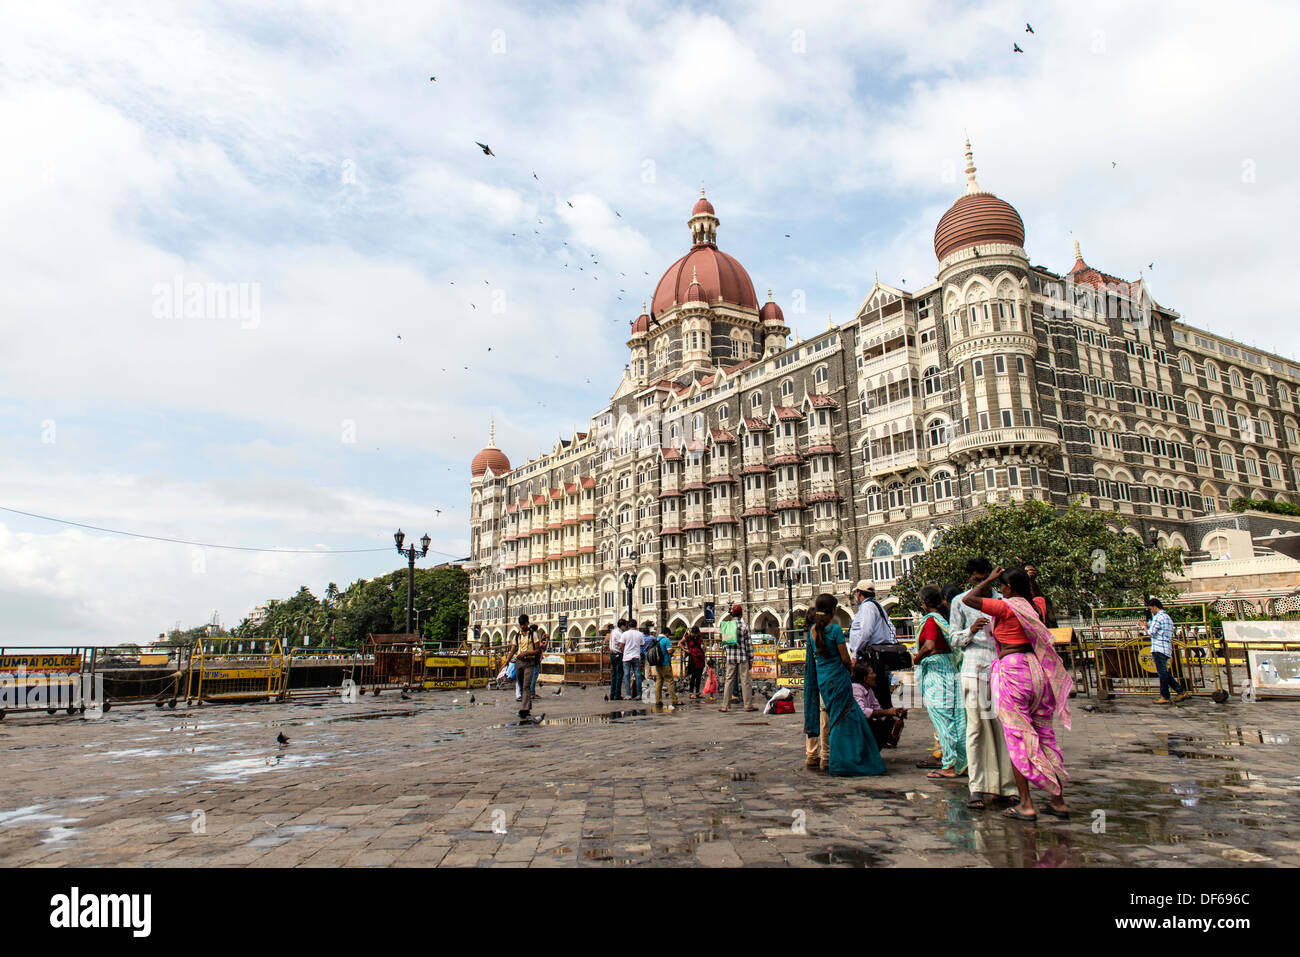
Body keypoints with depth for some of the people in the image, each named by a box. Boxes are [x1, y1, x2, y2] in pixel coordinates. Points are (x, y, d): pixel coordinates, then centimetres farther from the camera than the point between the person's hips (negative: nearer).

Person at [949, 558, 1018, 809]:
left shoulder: (1002, 598, 16)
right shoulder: (960, 601, 10)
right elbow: (953, 638, 9)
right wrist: (971, 631, -11)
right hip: (974, 669, -2)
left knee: (1003, 727, 2)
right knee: (976, 728, -5)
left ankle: (1004, 787, 12)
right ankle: (977, 789, -2)